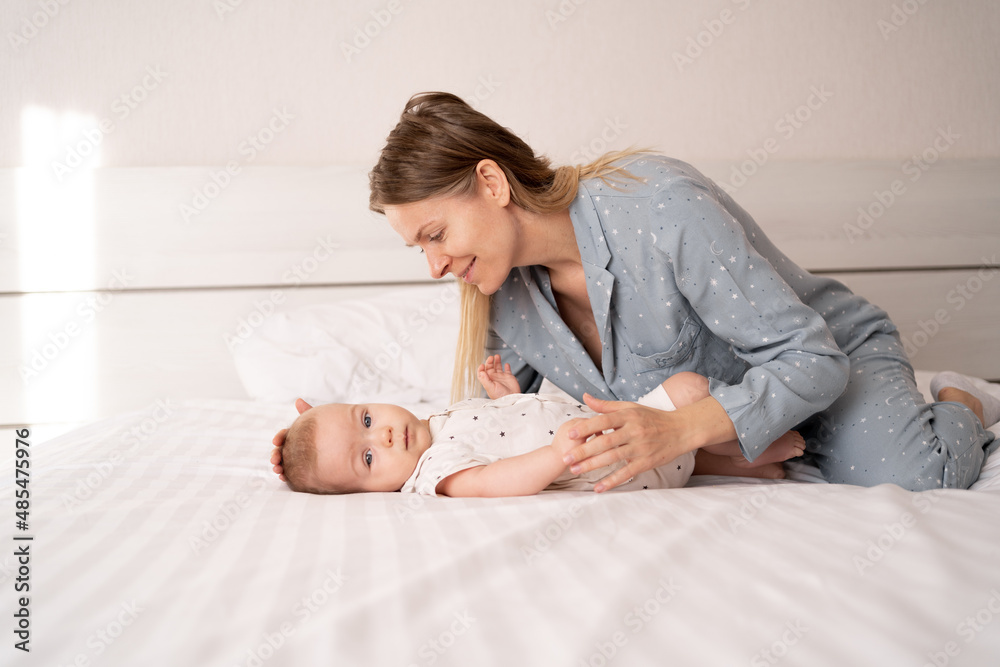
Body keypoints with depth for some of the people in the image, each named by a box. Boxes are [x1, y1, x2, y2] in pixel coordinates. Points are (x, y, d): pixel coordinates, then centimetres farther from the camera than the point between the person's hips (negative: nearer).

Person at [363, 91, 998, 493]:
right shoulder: (501, 293, -13)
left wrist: (681, 429, -46)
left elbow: (812, 360, -32)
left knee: (908, 479, -31)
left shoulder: (661, 207, -34)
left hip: (833, 355, -8)